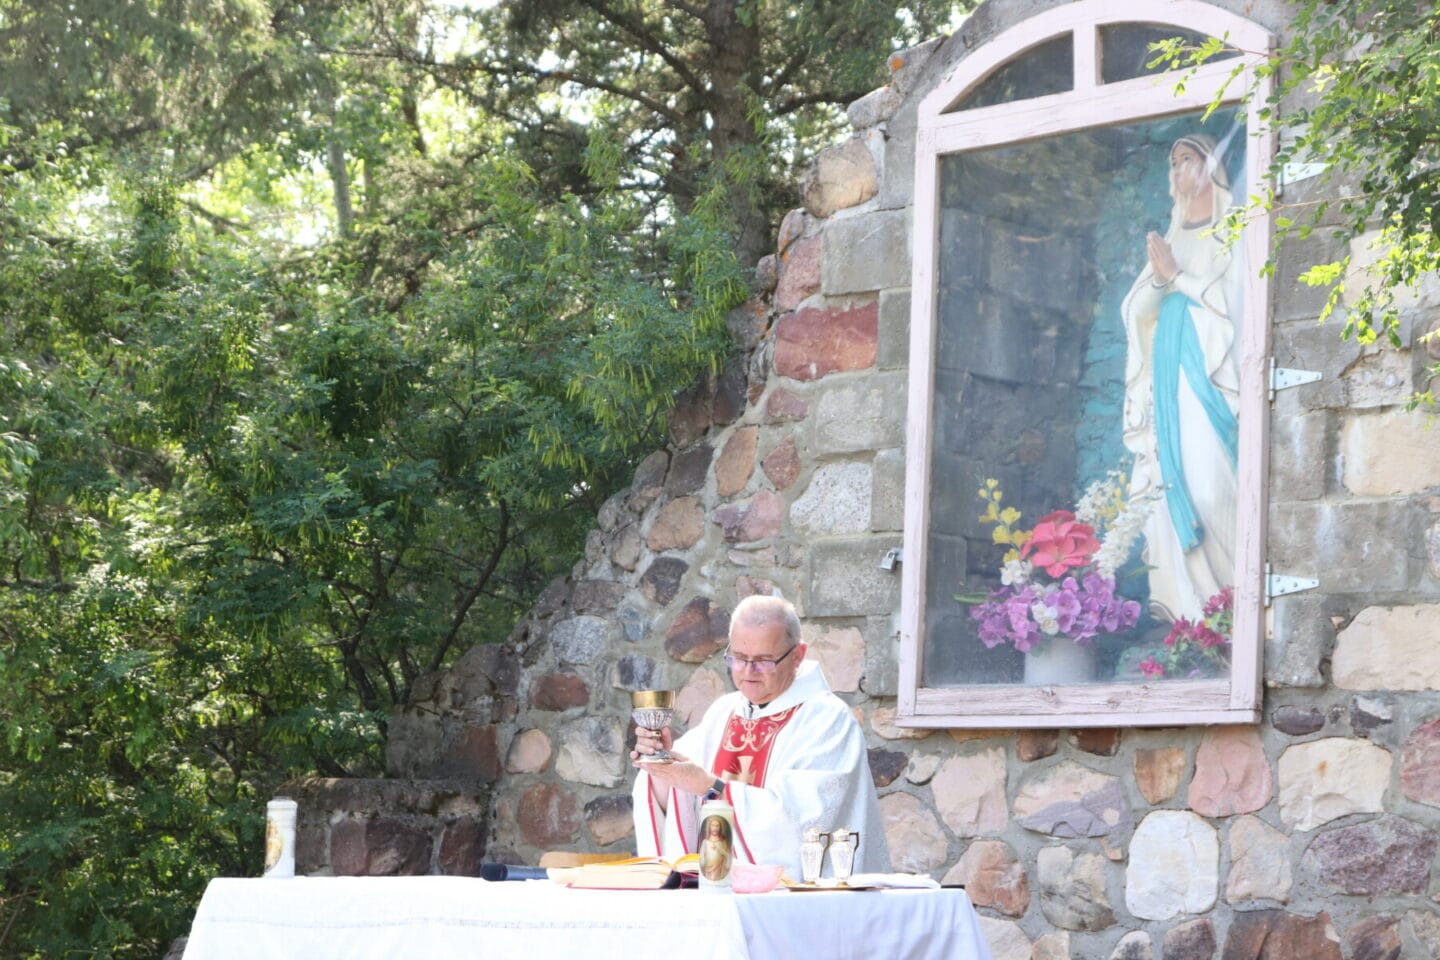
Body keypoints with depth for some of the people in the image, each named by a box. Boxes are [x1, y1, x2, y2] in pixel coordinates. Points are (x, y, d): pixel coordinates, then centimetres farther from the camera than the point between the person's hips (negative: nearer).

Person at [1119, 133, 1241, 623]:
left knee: (1209, 479, -15)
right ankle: (1181, 601, -8)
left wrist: (1177, 276, -6)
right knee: (1170, 480, -6)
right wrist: (1158, 277, -5)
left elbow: (1233, 294, -6)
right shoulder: (1169, 239, 22)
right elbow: (1137, 309, 14)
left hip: (1211, 370, -5)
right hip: (1167, 373, 5)